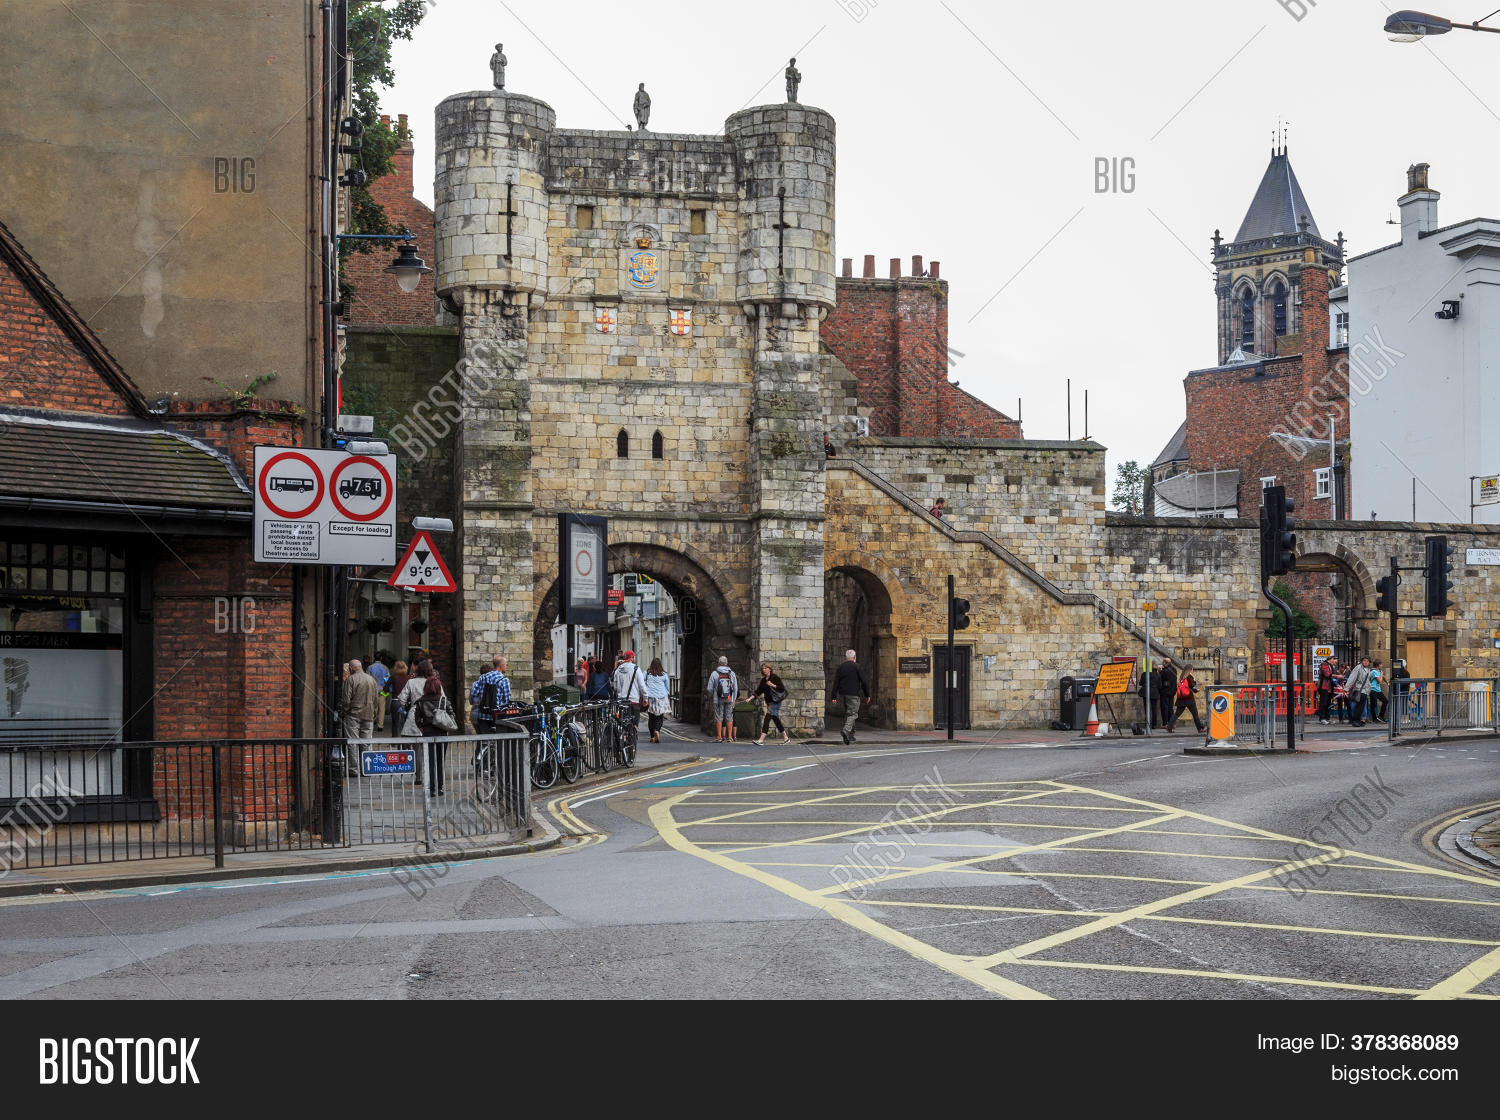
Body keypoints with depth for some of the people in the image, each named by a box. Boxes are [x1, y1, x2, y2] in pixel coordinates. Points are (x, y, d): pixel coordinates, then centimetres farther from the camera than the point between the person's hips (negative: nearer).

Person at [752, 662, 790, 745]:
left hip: (775, 702, -8)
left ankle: (761, 740, -20)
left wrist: (773, 685, -21)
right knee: (776, 720, 12)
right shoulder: (763, 680, 12)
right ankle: (786, 737, 25)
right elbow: (758, 691, 10)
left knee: (767, 719, -15)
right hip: (769, 702, 8)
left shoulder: (775, 677, -7)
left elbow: (782, 688, -10)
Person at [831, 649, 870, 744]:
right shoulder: (857, 667, -3)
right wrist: (867, 695, 1)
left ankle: (850, 736, 14)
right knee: (852, 713, -5)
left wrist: (834, 696, 3)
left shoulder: (839, 668, 9)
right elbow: (864, 682, -6)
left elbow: (835, 683, 4)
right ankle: (846, 730, -28)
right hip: (853, 694, -5)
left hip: (843, 694, 5)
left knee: (847, 713, 13)